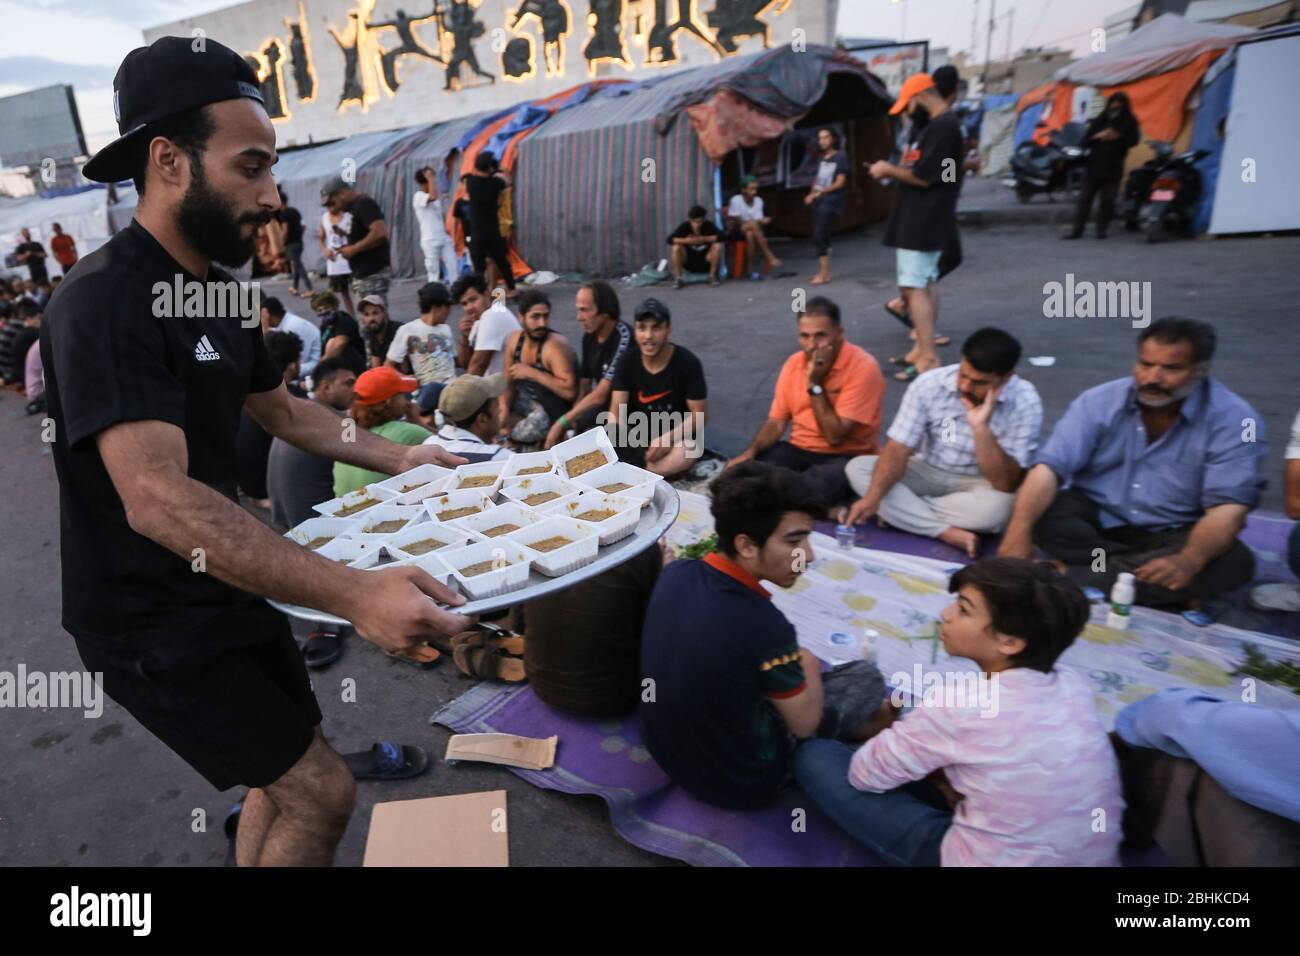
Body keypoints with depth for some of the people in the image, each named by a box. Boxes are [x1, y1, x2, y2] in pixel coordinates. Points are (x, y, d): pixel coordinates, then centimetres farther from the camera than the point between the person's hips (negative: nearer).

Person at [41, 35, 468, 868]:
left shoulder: (219, 293, 6)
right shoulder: (107, 300, -24)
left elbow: (286, 412, 18)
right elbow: (157, 498, -36)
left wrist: (397, 459, 9)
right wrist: (355, 595, -45)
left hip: (229, 591, 9)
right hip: (155, 624, -8)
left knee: (284, 779, 19)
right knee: (322, 792, -4)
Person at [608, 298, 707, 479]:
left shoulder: (688, 363, -14)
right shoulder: (627, 360, -5)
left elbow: (699, 414, -14)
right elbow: (616, 410, -7)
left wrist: (666, 439, -28)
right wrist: (614, 436, -29)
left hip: (678, 437, -2)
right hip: (636, 435, 3)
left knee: (691, 449, -37)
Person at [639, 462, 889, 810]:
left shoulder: (675, 573, -15)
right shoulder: (763, 625, -36)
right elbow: (805, 722, -16)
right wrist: (808, 665, 3)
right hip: (738, 782, -6)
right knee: (867, 678, 9)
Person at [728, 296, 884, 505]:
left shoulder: (863, 367, -17)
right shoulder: (794, 363, 2)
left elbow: (835, 436, -19)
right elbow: (776, 422, 6)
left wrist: (815, 385, -21)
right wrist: (751, 452, -13)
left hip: (847, 456, -4)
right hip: (799, 450, 5)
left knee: (821, 483, -39)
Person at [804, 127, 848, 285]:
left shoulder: (840, 157, -5)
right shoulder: (821, 158, 15)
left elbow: (840, 183, -11)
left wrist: (819, 193, -15)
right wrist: (811, 194, -3)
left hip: (831, 201, -7)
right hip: (819, 201, 7)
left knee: (820, 236, -14)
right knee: (819, 237, 8)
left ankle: (824, 274, -12)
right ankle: (824, 272, 15)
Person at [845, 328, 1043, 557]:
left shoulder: (1025, 403, -22)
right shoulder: (929, 384, -18)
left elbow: (1006, 484, -27)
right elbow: (897, 450, -20)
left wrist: (980, 427, -37)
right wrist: (873, 497, -36)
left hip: (978, 483, -2)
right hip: (929, 472, 3)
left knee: (1000, 506, -37)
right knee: (857, 468, -21)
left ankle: (900, 513, -18)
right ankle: (949, 533, -28)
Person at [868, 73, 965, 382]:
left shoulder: (941, 126, -16)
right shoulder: (947, 124, 18)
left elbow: (923, 176, -21)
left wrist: (888, 170, -7)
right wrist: (895, 171, 9)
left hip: (921, 222, -11)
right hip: (926, 221, 11)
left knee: (914, 287, -13)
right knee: (924, 286, 14)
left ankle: (928, 358, -14)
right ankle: (923, 350, 21)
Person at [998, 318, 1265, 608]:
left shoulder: (1234, 420, -13)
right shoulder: (1099, 401, -10)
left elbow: (1228, 505, -21)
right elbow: (1050, 466, -20)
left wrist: (1189, 560, -42)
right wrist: (1020, 528, -39)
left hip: (1172, 534, 0)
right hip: (1096, 518, 1)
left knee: (1234, 562, -30)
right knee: (1041, 513, -29)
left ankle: (1068, 577, -30)